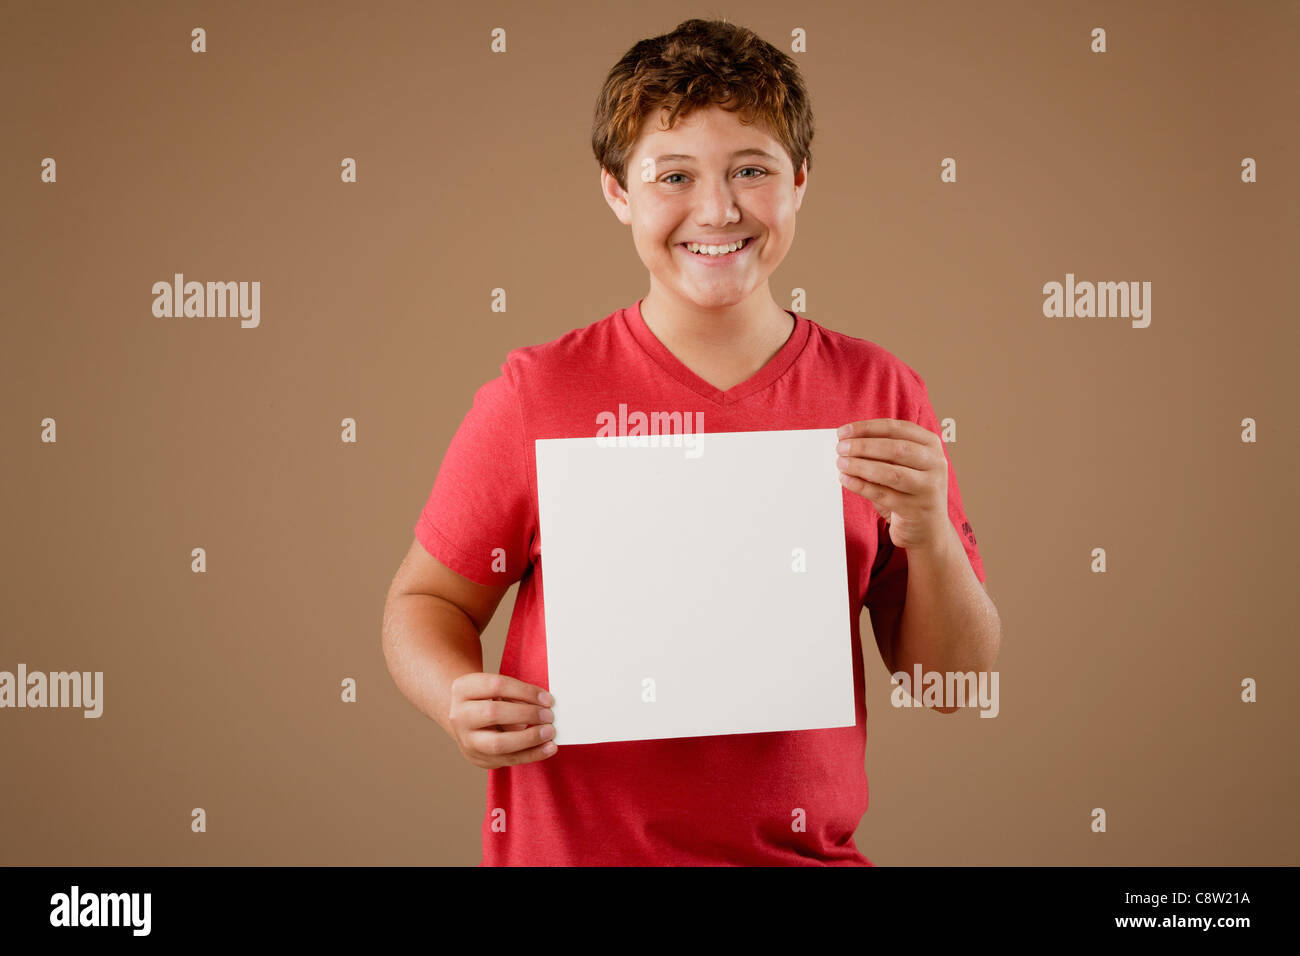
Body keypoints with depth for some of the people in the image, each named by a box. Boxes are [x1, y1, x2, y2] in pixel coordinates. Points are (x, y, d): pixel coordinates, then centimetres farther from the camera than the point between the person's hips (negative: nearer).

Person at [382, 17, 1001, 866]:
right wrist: (460, 701, -16)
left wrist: (928, 534, -14)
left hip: (802, 851, 2)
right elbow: (428, 602, 3)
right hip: (567, 847, -2)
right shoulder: (536, 395, -7)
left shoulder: (880, 398, -2)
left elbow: (957, 681, 2)